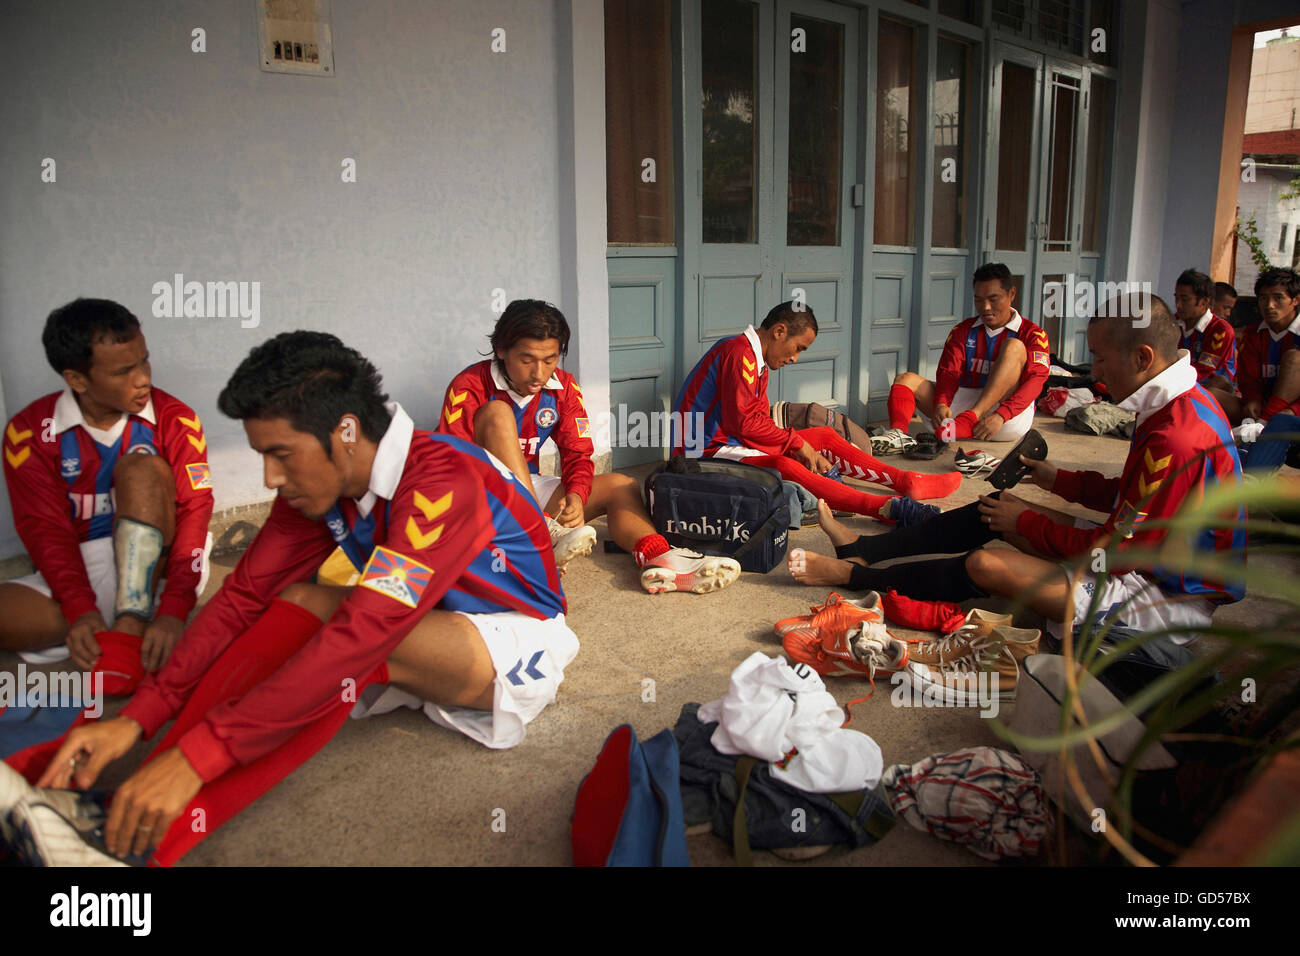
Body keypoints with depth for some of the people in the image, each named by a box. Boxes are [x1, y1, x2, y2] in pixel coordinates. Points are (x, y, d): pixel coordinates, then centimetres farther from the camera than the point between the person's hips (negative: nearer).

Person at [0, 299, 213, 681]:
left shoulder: (174, 420, -6)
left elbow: (195, 510, -15)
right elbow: (45, 528, -8)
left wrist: (174, 610, -29)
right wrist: (81, 610, -25)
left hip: (152, 567, 0)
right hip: (79, 571, 1)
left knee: (141, 468, -28)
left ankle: (129, 630, -34)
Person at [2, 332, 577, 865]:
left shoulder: (443, 481, -31)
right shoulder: (319, 482, -6)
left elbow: (363, 634, -40)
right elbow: (245, 596, -7)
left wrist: (197, 754, -42)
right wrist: (137, 718, -19)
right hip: (425, 638, 7)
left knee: (353, 633, -33)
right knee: (297, 604, -19)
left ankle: (141, 843, -33)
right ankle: (117, 818, -26)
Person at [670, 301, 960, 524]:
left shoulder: (756, 361, 17)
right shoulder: (739, 352, -16)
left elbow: (760, 422, 10)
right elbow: (743, 422, -24)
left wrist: (809, 453, -3)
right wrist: (797, 442, -14)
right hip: (709, 450, -10)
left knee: (825, 436, 8)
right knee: (783, 467, -36)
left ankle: (908, 482, 4)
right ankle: (888, 507, -46)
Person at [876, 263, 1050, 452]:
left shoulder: (1032, 334, 3)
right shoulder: (963, 330, 15)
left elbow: (1035, 381, -13)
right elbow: (949, 372, 1)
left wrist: (1000, 415, -31)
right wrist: (940, 404, -22)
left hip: (1010, 416, -4)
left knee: (1014, 346, -22)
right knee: (906, 379, -8)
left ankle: (968, 419, -40)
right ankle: (898, 432, -41)